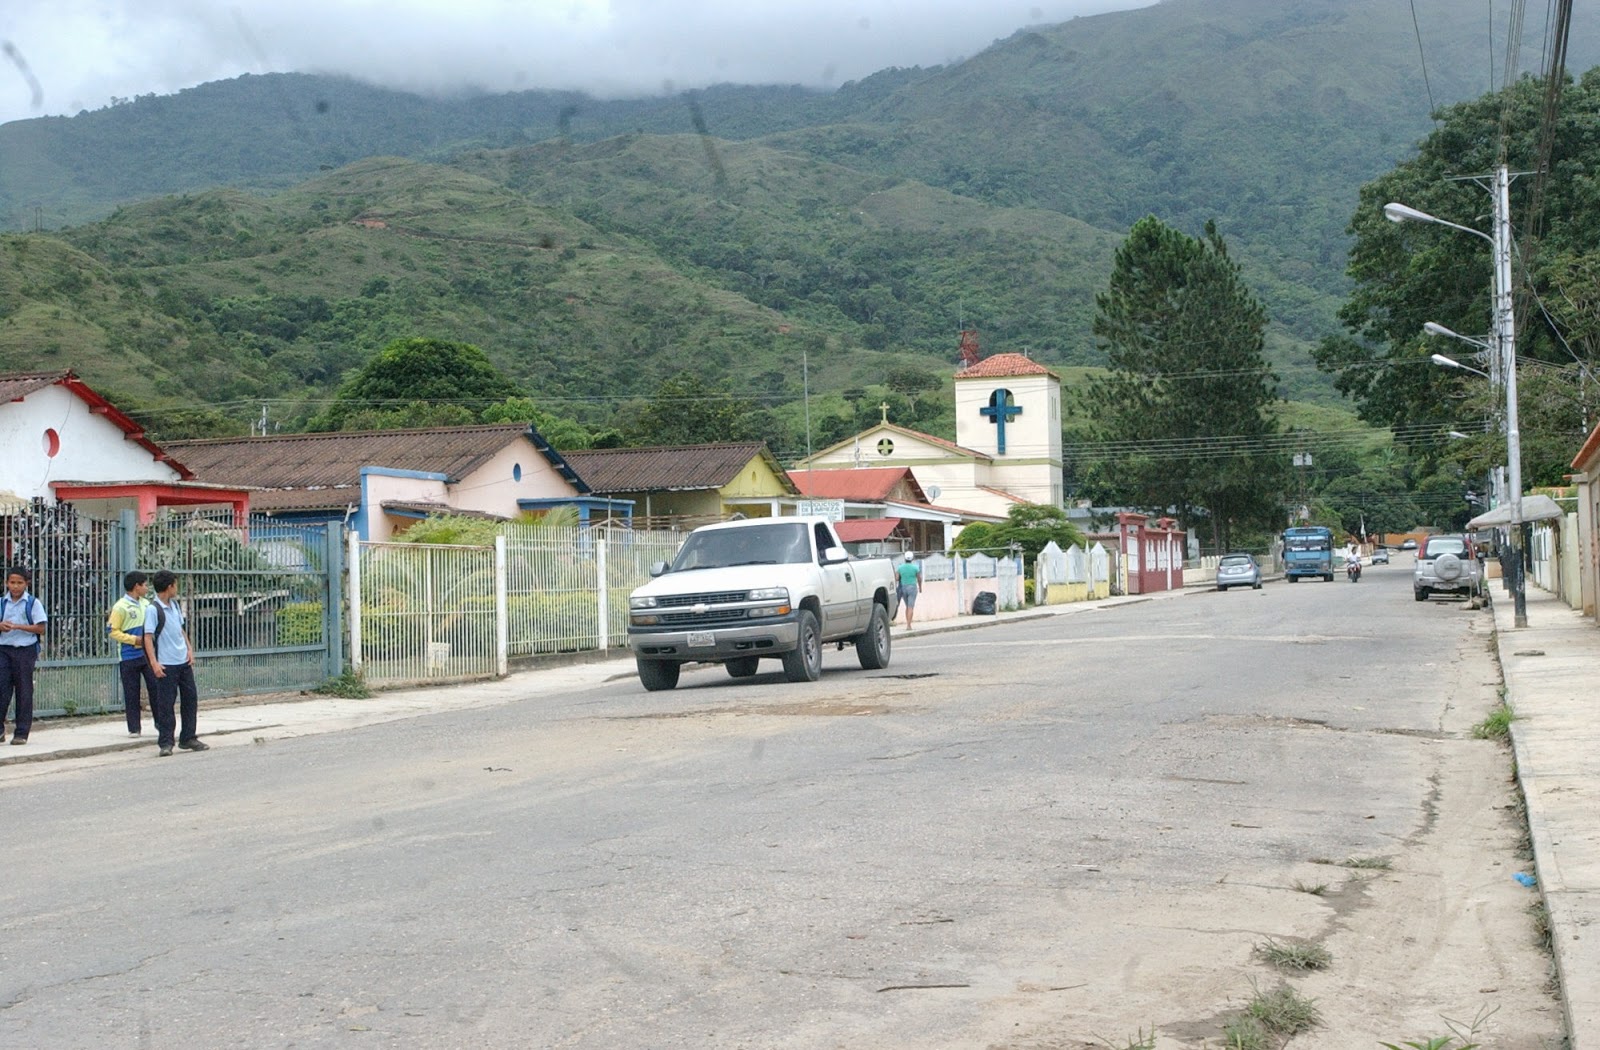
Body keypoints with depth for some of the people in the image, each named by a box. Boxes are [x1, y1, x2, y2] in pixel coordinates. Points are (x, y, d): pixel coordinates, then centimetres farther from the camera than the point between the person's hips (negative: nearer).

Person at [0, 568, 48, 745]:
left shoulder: (33, 603, -1)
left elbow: (40, 628, -6)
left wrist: (17, 626, -16)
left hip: (25, 650, -2)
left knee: (24, 692, 2)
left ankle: (21, 733, 7)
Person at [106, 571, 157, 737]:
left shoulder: (146, 604, 10)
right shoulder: (121, 607, -9)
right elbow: (113, 631, -10)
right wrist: (133, 639, -17)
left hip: (148, 653, 5)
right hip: (129, 656, -5)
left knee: (155, 687, 2)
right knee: (131, 692, 2)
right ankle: (134, 728, 9)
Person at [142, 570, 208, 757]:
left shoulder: (175, 605, 12)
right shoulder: (153, 609, -11)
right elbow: (148, 637, -15)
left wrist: (189, 649, 7)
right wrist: (154, 662, -23)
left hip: (184, 661, 7)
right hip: (166, 665, -7)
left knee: (190, 699, 10)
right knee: (165, 704, -3)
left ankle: (188, 738, 19)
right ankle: (165, 743, 3)